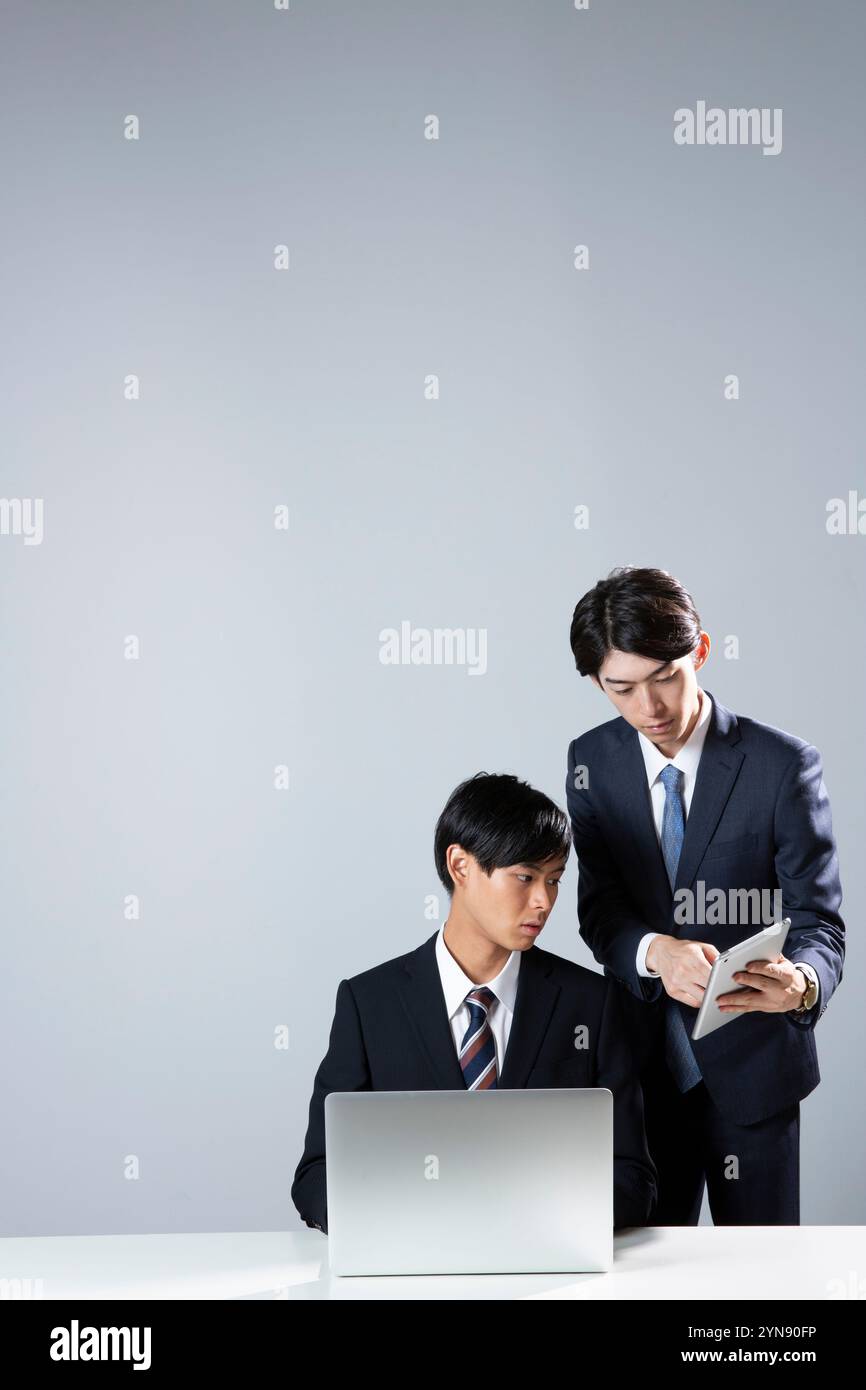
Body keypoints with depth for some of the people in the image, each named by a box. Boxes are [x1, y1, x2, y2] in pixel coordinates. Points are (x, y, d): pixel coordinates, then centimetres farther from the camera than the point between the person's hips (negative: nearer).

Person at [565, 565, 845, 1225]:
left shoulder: (783, 763, -12)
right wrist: (656, 952, -29)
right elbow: (599, 908, -6)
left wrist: (801, 984, -36)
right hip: (642, 1063, 2)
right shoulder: (593, 762, -1)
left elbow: (818, 921, -13)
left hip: (751, 1067, -2)